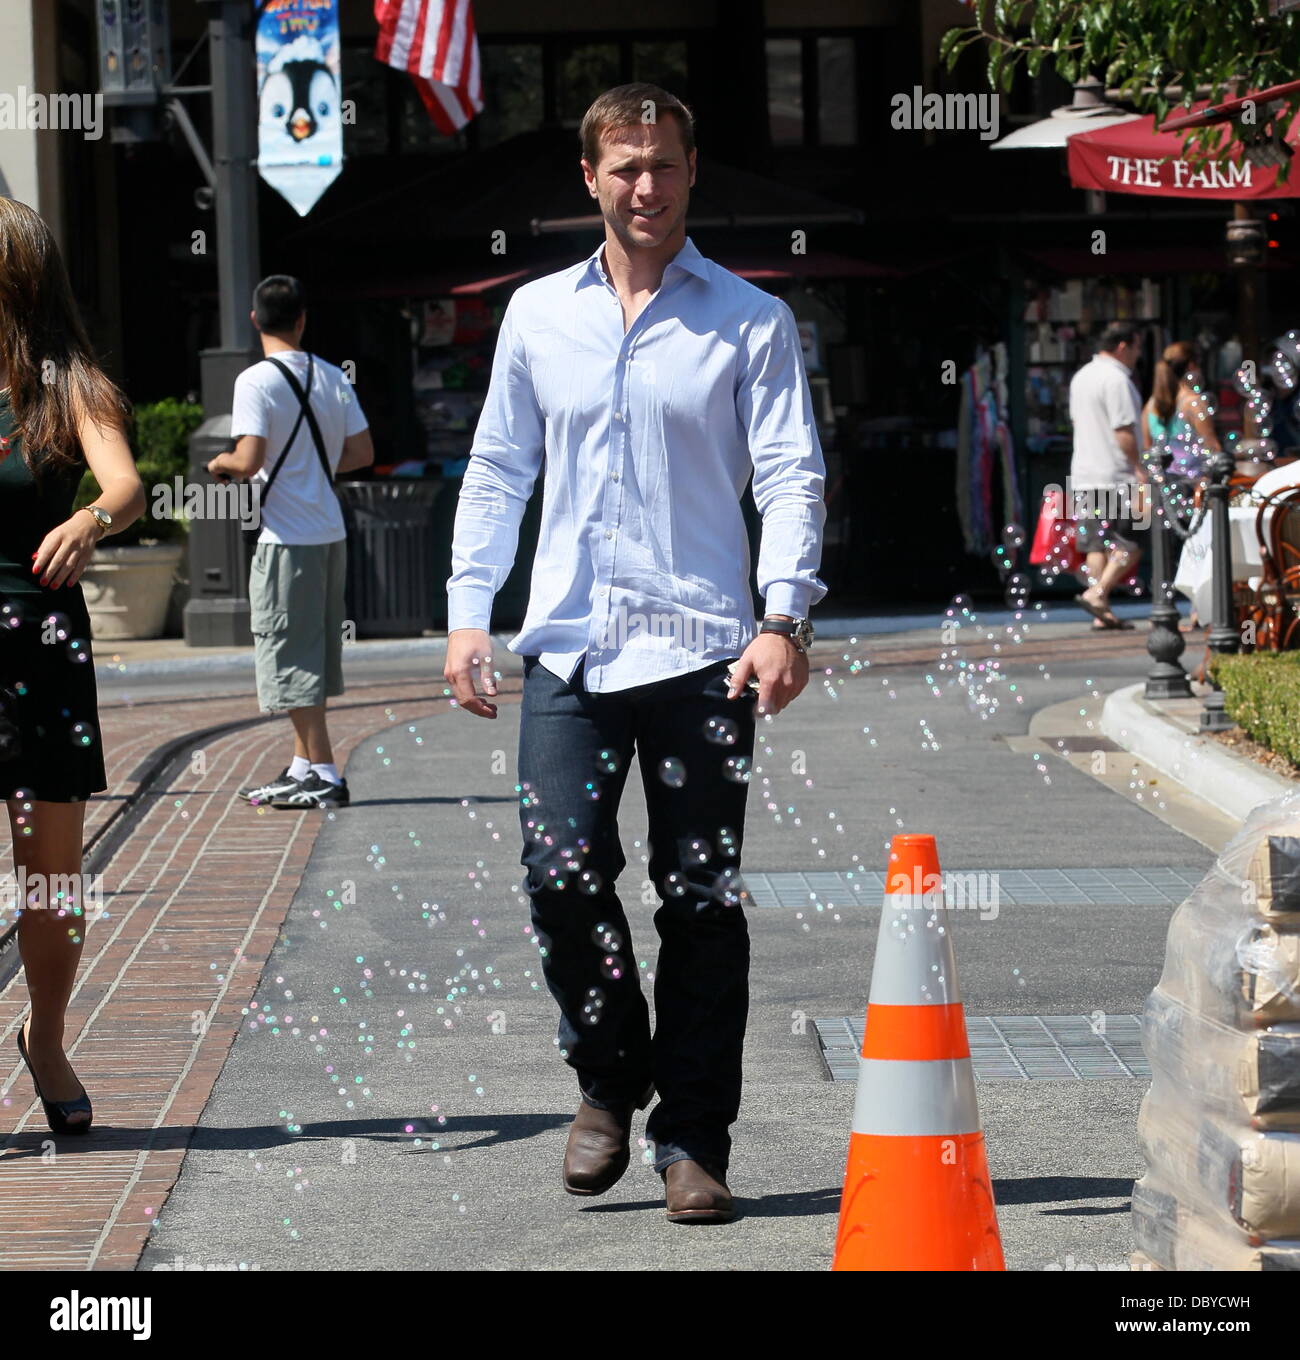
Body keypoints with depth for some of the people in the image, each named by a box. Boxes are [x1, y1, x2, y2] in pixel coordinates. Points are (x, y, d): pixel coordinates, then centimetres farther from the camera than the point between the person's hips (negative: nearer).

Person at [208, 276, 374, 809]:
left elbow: (249, 460, -20)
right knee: (313, 657, 15)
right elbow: (362, 453, 9)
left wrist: (222, 463, 1)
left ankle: (324, 776, -4)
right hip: (330, 531, 7)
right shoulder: (332, 376, 7)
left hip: (286, 539, -7)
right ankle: (303, 766, 22)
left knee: (292, 659, -2)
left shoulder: (256, 381, -12)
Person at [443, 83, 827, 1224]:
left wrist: (785, 618, -15)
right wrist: (468, 608, 6)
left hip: (702, 651, -2)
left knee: (701, 903, 0)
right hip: (568, 649, 2)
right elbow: (497, 470, 17)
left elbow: (792, 477, -1)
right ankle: (610, 1081, 15)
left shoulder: (750, 322, 5)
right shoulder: (537, 315, 12)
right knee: (560, 874, -9)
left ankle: (693, 1142, 9)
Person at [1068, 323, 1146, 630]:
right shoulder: (1116, 379, -13)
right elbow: (1124, 432, -19)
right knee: (1130, 544, -5)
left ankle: (1102, 613, 5)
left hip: (1083, 476, 9)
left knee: (1096, 545, 7)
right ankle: (1097, 593, -16)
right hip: (1115, 477, -9)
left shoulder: (1080, 377, 16)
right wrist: (1138, 467, -13)